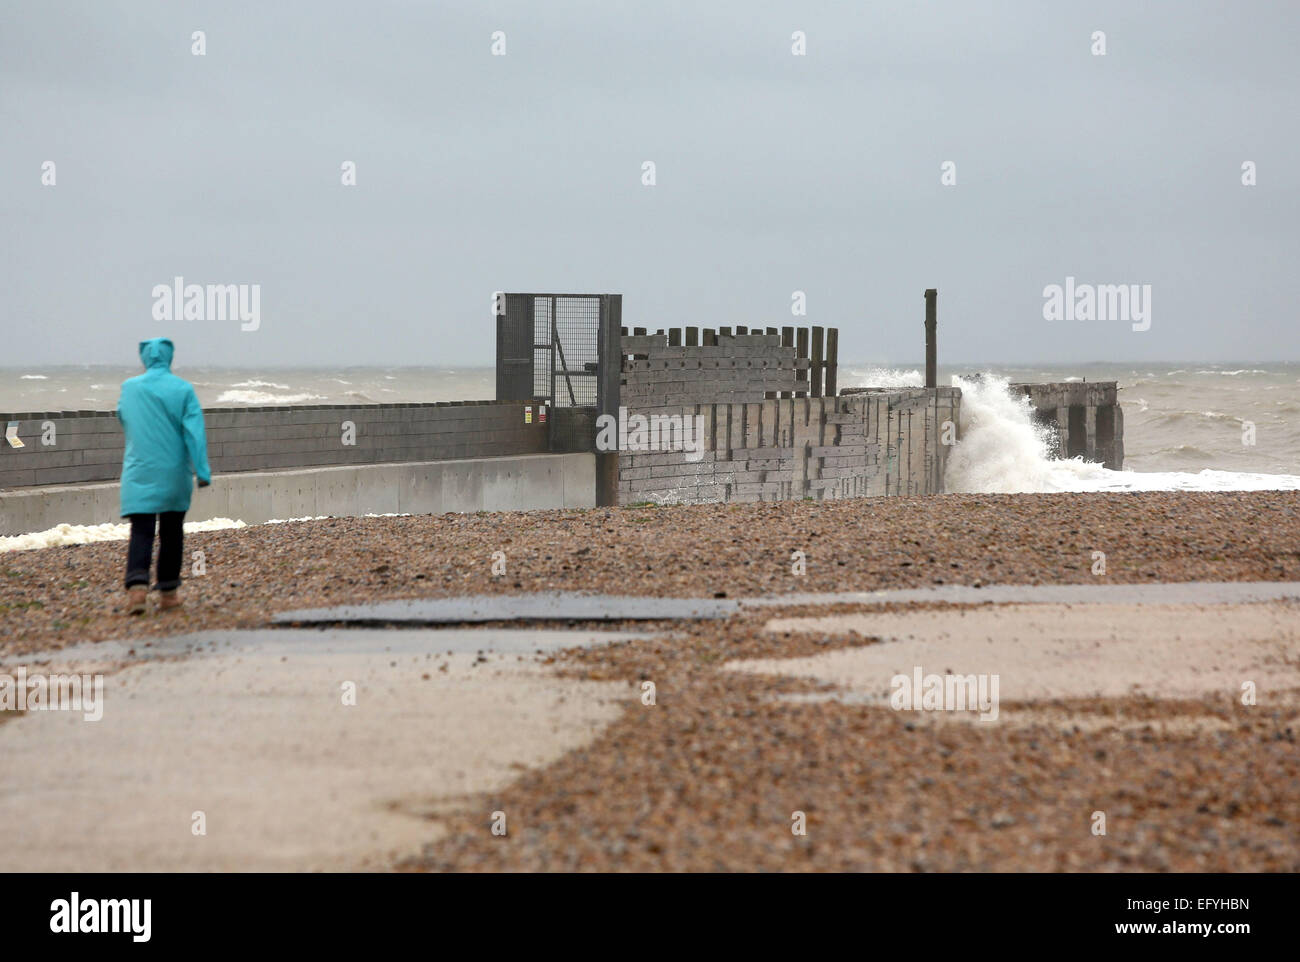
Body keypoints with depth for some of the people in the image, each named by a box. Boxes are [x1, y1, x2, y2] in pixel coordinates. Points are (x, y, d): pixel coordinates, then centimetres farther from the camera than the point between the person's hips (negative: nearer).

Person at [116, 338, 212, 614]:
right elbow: (194, 432, -10)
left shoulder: (129, 388, 1)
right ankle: (168, 592, 19)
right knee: (171, 533, 13)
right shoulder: (183, 389, -5)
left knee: (140, 531, -4)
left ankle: (137, 585, -25)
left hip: (139, 472, 0)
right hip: (173, 472, 0)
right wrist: (202, 471, -10)